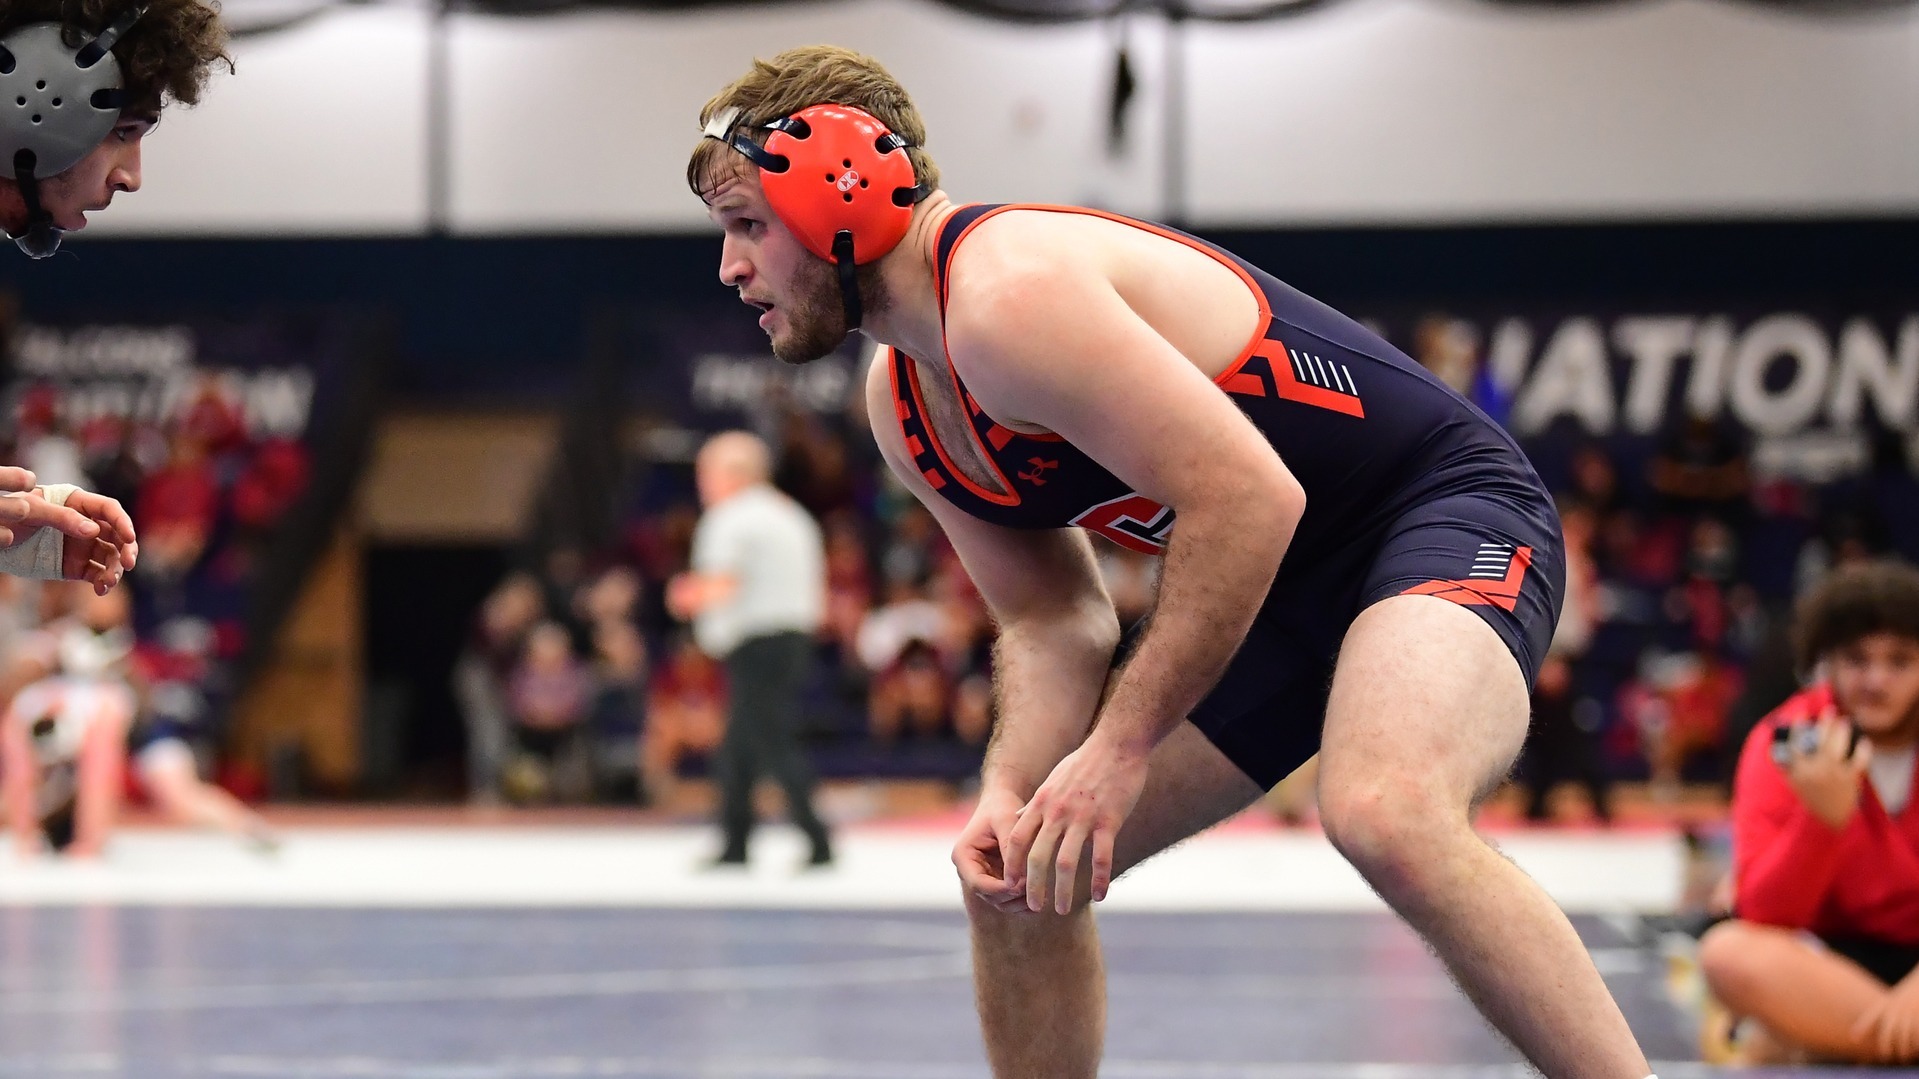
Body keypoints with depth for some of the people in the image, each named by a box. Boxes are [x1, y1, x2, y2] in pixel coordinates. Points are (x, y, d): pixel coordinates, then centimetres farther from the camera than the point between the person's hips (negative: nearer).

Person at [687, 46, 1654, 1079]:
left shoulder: (1006, 295, -24)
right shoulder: (902, 403, 6)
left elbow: (1248, 498, -29)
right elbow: (1054, 622, 10)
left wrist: (1120, 745, -24)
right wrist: (1013, 789, -9)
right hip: (1280, 585, 10)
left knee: (1381, 813, -38)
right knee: (1013, 869, 9)